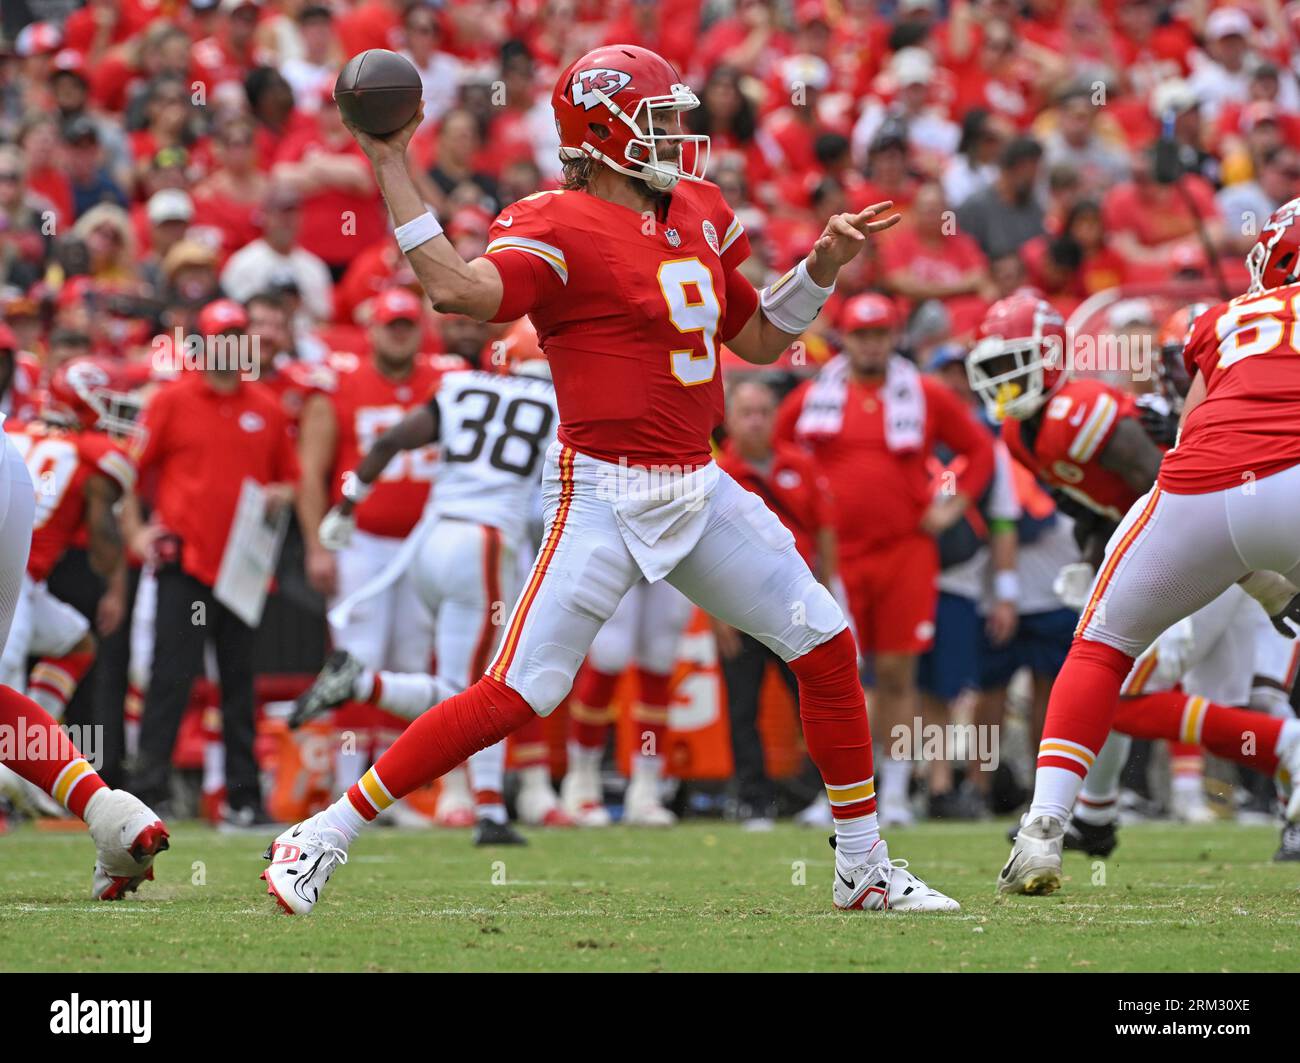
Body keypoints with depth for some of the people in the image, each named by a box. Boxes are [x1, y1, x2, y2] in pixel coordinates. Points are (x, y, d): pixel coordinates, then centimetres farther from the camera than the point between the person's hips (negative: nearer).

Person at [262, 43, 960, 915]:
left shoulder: (700, 214, 13)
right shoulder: (561, 228, -12)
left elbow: (760, 340, 24)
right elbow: (460, 289, -31)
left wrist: (822, 268, 9)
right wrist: (392, 169, -29)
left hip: (699, 488, 8)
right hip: (605, 492, -8)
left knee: (827, 645, 6)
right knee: (519, 694, -13)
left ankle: (866, 869, 19)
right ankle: (319, 840, -4)